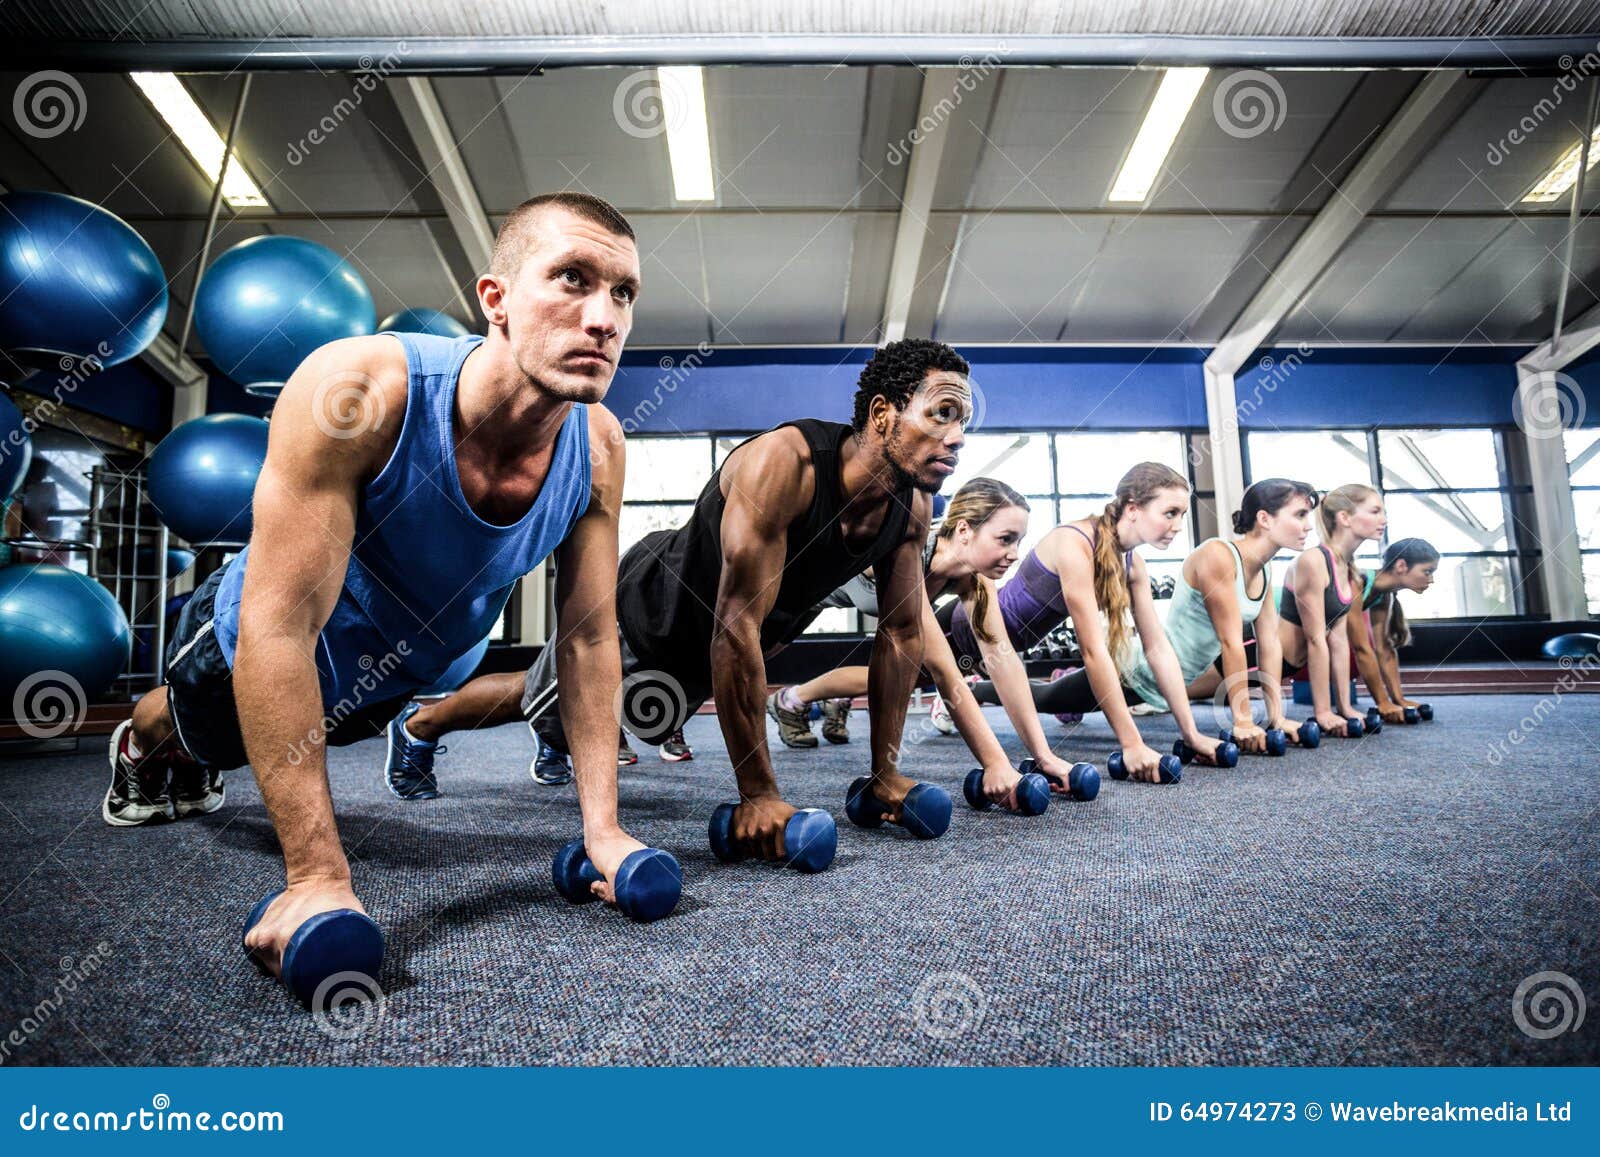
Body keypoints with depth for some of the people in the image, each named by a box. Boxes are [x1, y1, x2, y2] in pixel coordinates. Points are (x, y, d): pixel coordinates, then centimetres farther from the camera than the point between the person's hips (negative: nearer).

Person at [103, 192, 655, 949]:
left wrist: (603, 828, -20)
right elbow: (279, 626, -38)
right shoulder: (362, 387, -40)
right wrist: (317, 875, -38)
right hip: (251, 651, -4)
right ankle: (142, 747, 68)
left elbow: (589, 637, -19)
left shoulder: (598, 448, -27)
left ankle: (194, 769, 70)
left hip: (390, 681, 4)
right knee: (193, 724, 31)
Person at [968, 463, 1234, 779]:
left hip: (1016, 640, 7)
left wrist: (1192, 735, -11)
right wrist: (1131, 744, -38)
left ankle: (974, 691, 37)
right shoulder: (1075, 544, -35)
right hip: (974, 627, -7)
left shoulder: (1133, 566, -10)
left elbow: (1159, 648, -7)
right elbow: (1093, 650, -38)